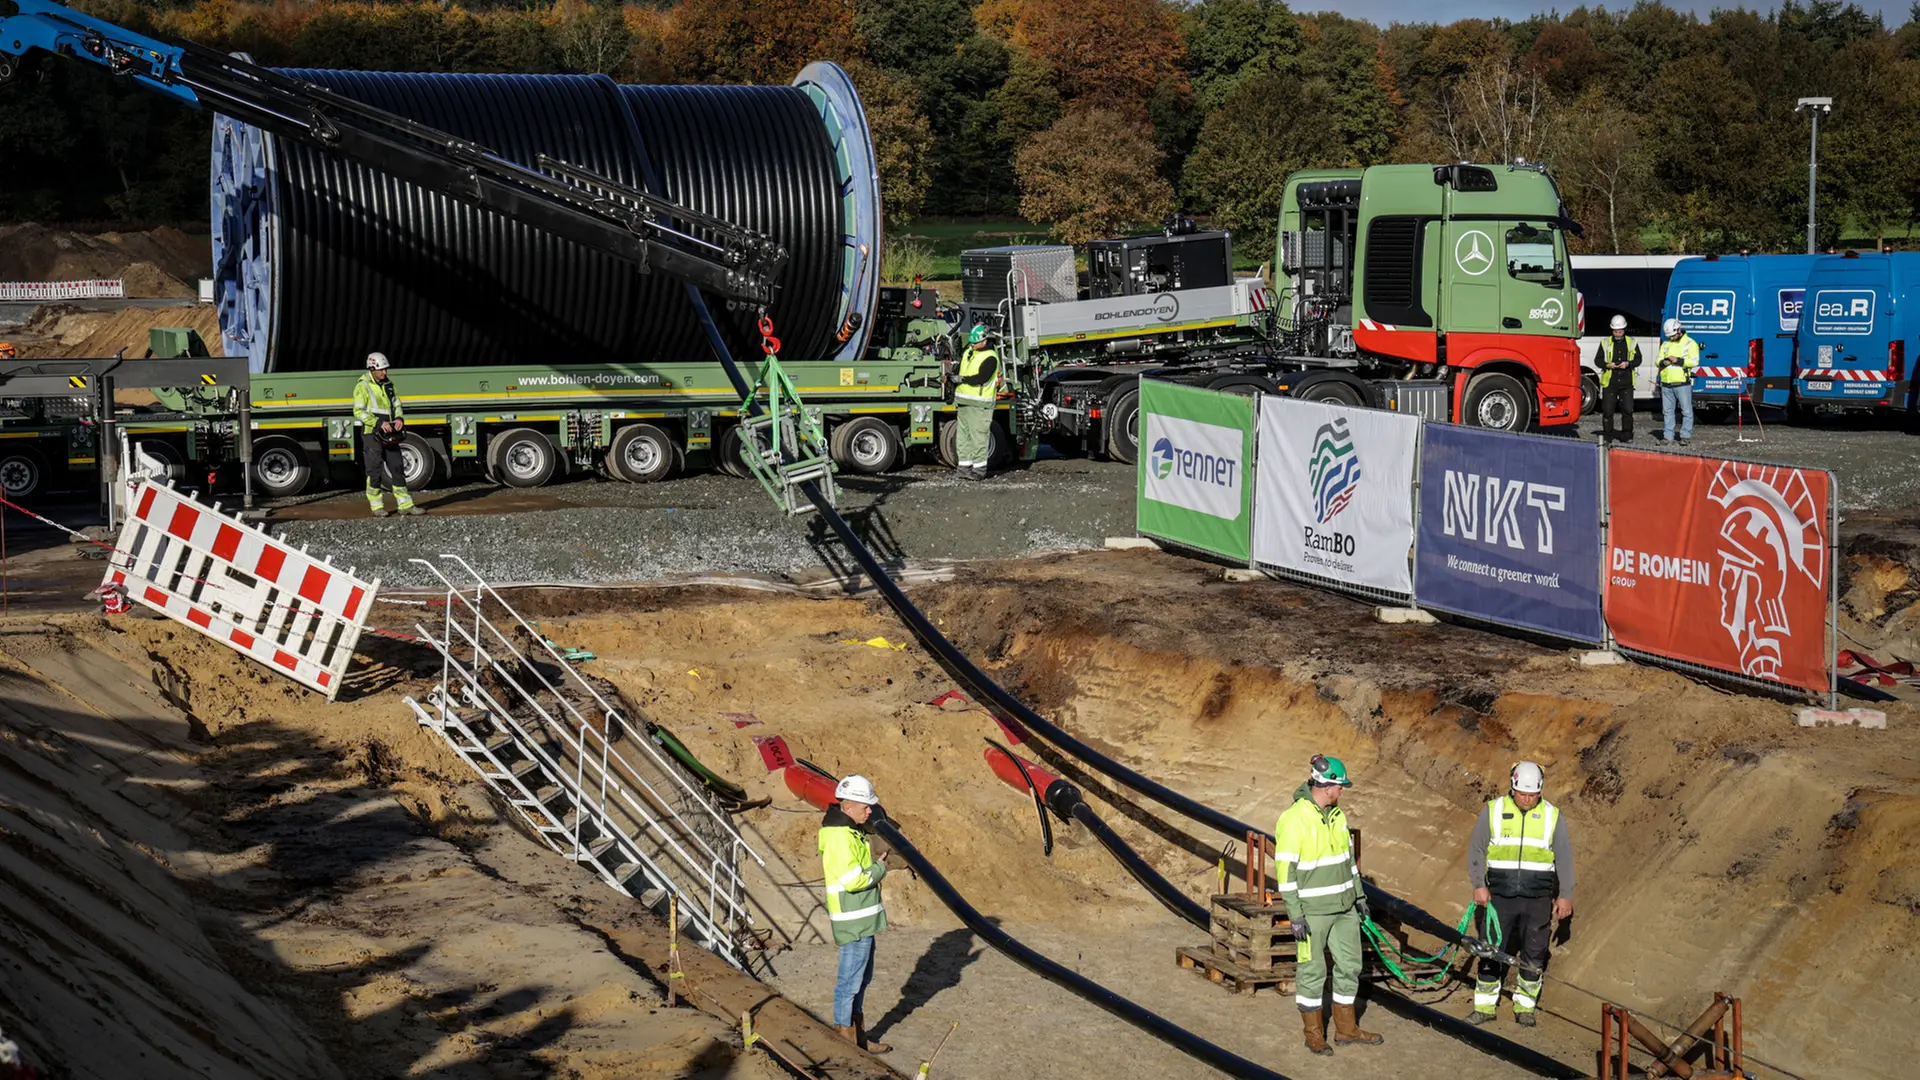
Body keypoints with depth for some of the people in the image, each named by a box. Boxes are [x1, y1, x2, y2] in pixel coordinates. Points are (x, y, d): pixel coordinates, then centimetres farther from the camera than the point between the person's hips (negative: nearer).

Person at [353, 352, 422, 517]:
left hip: (389, 434, 6)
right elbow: (358, 412, -15)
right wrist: (379, 423, -23)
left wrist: (399, 418, -4)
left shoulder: (388, 384, 10)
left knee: (397, 467, 5)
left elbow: (396, 404, 18)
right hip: (371, 434, -6)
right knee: (374, 471, -2)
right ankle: (376, 507, 6)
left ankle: (405, 505, 8)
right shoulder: (363, 386, -10)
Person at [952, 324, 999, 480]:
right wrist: (956, 396, 21)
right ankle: (964, 466, 16)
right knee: (962, 435, 10)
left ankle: (979, 468, -4)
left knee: (978, 435, -8)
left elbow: (981, 378, -21)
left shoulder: (990, 358, -10)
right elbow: (958, 371, 24)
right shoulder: (968, 353, 16)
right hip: (963, 402, 9)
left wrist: (962, 379, -15)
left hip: (979, 404, -9)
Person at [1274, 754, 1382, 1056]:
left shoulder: (1337, 815, 7)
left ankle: (1346, 1028, 26)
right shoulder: (1294, 820, -17)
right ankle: (1314, 1034, 15)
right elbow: (1285, 870, -16)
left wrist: (1359, 895, 19)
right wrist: (1295, 915, -17)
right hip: (1313, 911, -7)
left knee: (1349, 965, 13)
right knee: (1312, 971, 3)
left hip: (1344, 907, 8)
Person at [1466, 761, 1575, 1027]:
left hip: (1538, 899, 0)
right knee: (1492, 951, 0)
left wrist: (1565, 895, 5)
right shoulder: (1493, 811, 2)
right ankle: (1485, 1006, 9)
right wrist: (1478, 885, -3)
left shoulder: (1552, 816, 3)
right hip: (1500, 895, 0)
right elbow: (1476, 850, 6)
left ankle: (1525, 1006, 18)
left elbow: (1564, 858, 9)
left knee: (1533, 956, 5)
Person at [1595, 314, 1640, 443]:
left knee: (1628, 410, -2)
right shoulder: (1605, 343, 6)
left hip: (1626, 383, 1)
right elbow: (1597, 360, 6)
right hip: (1609, 382, -1)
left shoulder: (1632, 343, 9)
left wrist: (1628, 364, -12)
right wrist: (1607, 365, -13)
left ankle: (1627, 435, 8)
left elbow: (1638, 359, 8)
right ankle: (1607, 435, 9)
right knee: (1607, 410, 0)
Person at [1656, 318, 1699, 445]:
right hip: (1666, 384, 5)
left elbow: (1695, 361, -9)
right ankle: (1668, 437, 13)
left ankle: (1686, 436, 0)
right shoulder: (1665, 344, 17)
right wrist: (1662, 363, -9)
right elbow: (1657, 361, 14)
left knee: (1686, 411, -4)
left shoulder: (1690, 343, 1)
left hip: (1682, 383, -5)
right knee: (1667, 411, 7)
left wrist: (1678, 360, -18)